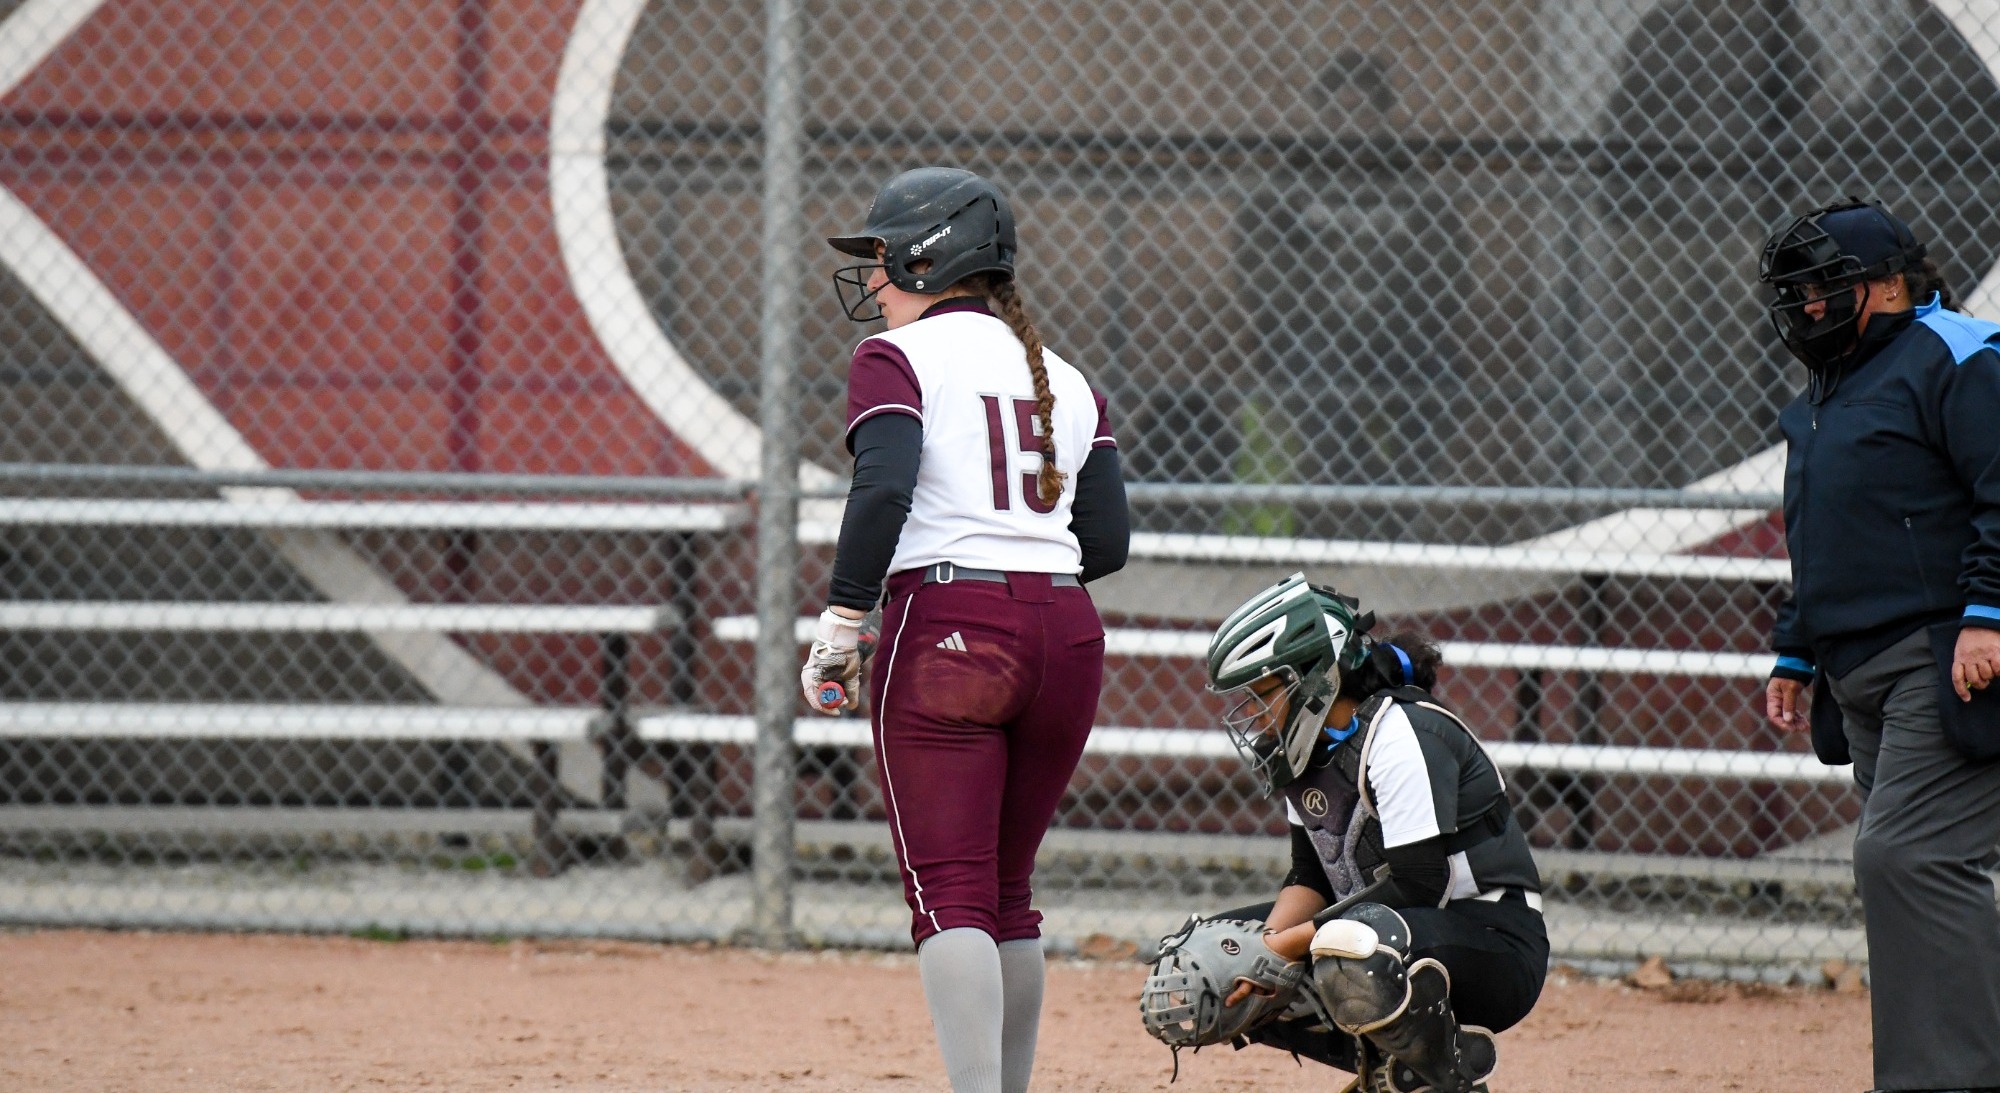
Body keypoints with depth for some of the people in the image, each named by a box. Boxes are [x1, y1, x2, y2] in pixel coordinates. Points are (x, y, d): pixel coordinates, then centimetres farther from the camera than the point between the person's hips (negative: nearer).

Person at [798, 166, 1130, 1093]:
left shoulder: (896, 357, 0)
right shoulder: (1063, 379, 17)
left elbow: (883, 488, -17)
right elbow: (1107, 540, 12)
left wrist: (841, 622, -14)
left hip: (947, 631, -6)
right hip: (1067, 635, 6)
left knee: (949, 892, -10)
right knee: (1005, 893, 16)